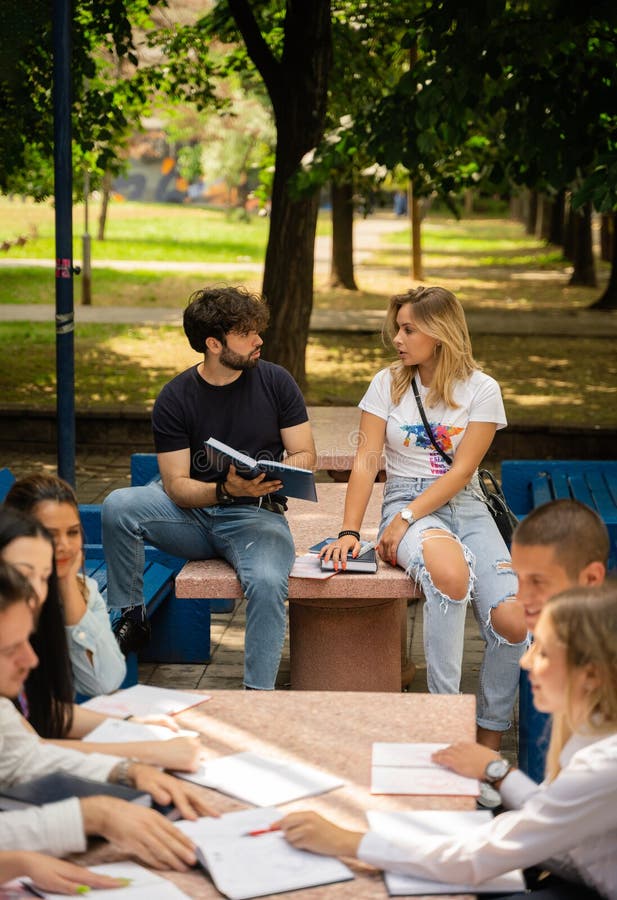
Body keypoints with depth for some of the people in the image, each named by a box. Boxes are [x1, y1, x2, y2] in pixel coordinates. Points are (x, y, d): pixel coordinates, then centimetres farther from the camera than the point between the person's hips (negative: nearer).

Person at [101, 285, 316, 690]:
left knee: (268, 582, -34)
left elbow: (305, 454, 3)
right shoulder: (176, 397, -3)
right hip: (193, 512, 1)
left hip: (256, 514, -1)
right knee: (118, 505, -25)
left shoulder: (275, 381, 0)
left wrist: (278, 474, -20)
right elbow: (175, 485, -9)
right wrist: (225, 490, -28)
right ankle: (130, 618, -5)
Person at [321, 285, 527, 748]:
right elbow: (367, 461, -1)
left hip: (465, 506, 1)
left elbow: (462, 471, -6)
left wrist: (405, 519, -17)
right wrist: (350, 531, -13)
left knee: (513, 623, -22)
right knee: (450, 571, -39)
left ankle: (488, 741, 1)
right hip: (404, 502, -1)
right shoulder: (387, 384, 5)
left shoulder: (482, 390, 1)